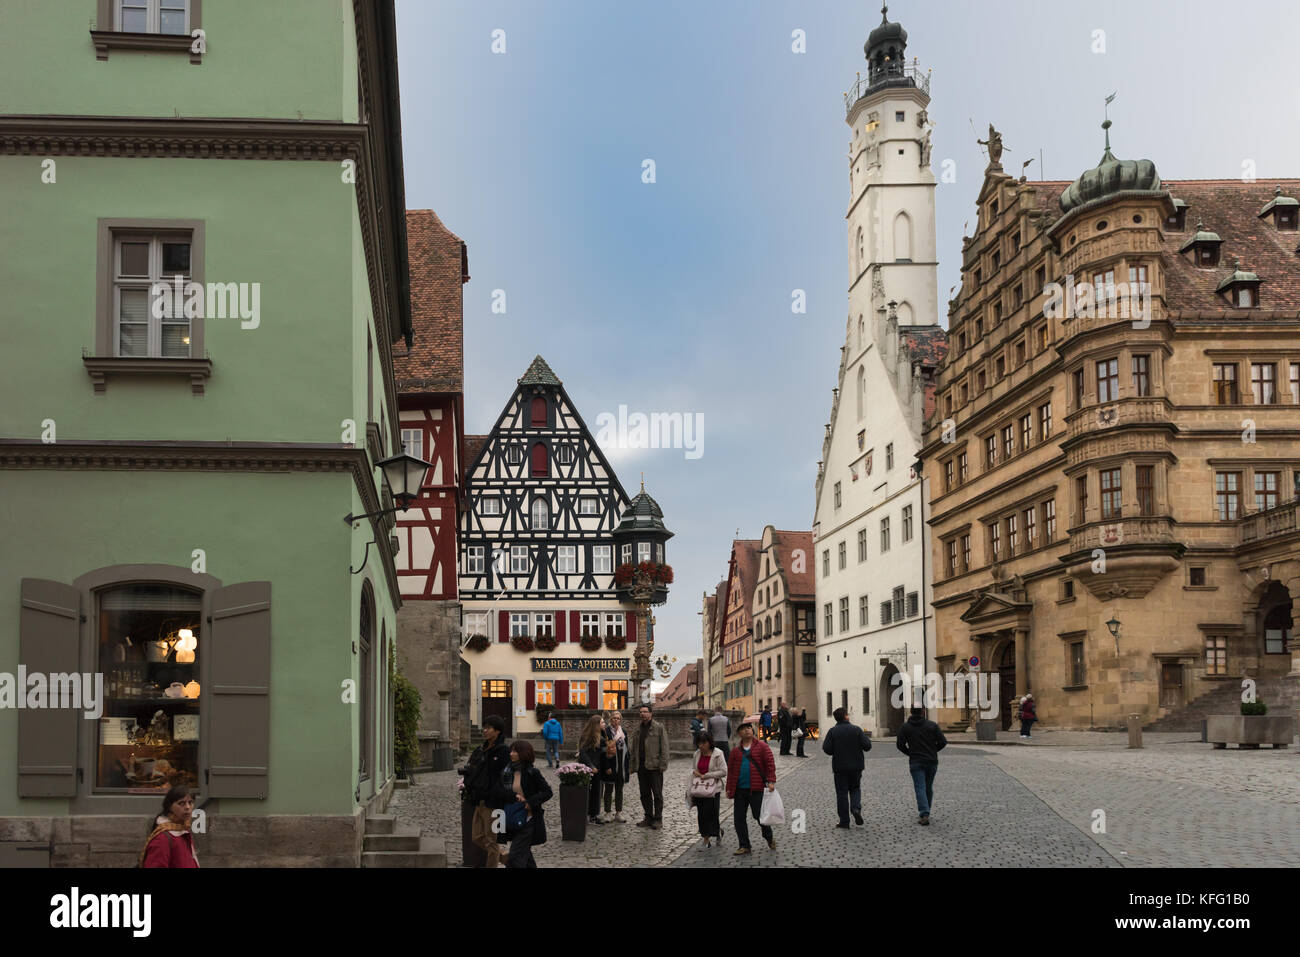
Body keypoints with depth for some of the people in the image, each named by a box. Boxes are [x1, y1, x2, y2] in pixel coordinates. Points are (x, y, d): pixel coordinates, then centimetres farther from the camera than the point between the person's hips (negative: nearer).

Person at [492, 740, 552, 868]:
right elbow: (499, 791, -2)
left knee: (514, 858, -12)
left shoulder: (532, 772, -9)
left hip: (527, 819, -6)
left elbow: (548, 792, -6)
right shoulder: (506, 772, 5)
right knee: (525, 854, 19)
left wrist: (530, 802, -16)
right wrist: (514, 796, -18)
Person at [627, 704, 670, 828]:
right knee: (644, 794, 10)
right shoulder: (638, 730, 15)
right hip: (641, 766, 6)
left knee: (657, 794, 0)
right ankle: (648, 818, 19)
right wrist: (633, 764, 6)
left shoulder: (659, 728, -2)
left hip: (654, 766, -6)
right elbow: (633, 748, 18)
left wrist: (663, 765, -13)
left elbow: (664, 747, -6)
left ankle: (658, 819, 7)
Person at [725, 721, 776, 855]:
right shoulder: (735, 751, 12)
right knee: (739, 818, 3)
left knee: (759, 815, -1)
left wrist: (771, 781, -15)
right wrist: (729, 788, 9)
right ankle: (744, 846, 12)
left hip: (756, 789, -4)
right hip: (739, 789, 4)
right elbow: (730, 770, 14)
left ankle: (770, 838, 24)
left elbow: (770, 764, -5)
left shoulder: (761, 747, 1)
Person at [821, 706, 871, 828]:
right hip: (856, 766, 1)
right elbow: (867, 746, -8)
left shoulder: (832, 732, -7)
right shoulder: (856, 729, -5)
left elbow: (827, 749, -13)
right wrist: (866, 739, 13)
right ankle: (856, 807, -8)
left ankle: (844, 821, 5)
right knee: (855, 789, 20)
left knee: (842, 793, 5)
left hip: (840, 768, -1)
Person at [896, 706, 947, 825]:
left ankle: (924, 814, -19)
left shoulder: (906, 726, 0)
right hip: (931, 762, 1)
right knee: (929, 787, 16)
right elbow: (943, 742, -3)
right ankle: (926, 812, 24)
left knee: (920, 788, -5)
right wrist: (933, 751, 12)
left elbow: (900, 745, -3)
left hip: (916, 762, -1)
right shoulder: (932, 725, -1)